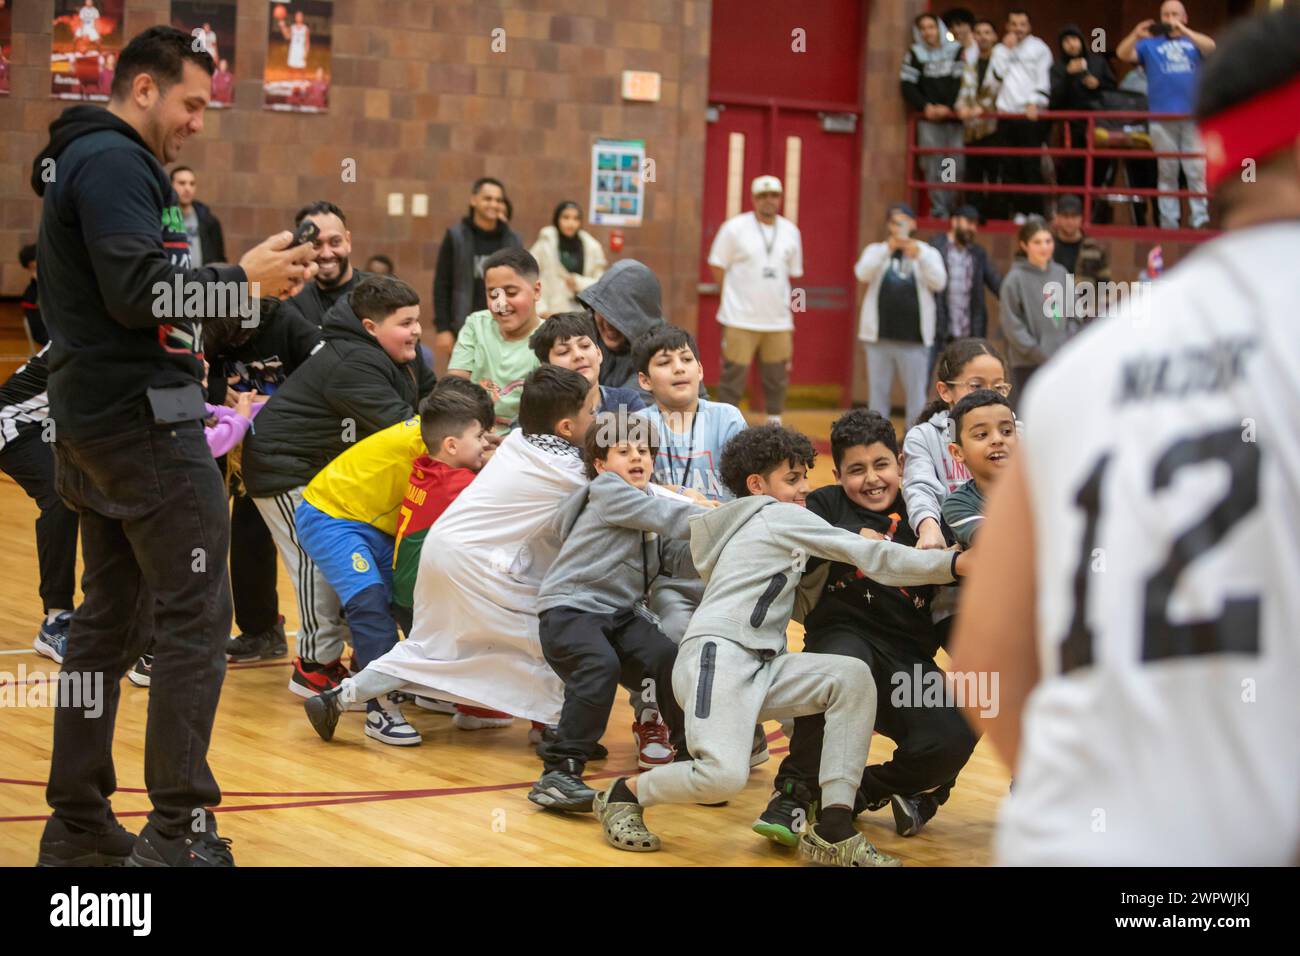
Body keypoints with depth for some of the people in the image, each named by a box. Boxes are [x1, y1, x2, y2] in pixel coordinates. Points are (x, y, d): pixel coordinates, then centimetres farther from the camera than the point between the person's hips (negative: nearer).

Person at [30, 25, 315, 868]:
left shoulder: (88, 161, 19)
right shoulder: (115, 163, -13)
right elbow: (139, 290, -22)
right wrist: (244, 276, -15)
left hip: (93, 420, 11)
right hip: (145, 417, -11)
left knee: (111, 615, 13)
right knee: (198, 616, -8)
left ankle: (77, 822, 16)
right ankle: (178, 828, -8)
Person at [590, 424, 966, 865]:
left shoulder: (770, 532, 32)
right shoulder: (779, 515, 3)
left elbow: (797, 601, 27)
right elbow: (871, 557, -3)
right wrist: (954, 563, -4)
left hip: (758, 667, 10)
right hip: (715, 655, -10)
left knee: (852, 677, -11)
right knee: (723, 776, -29)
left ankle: (833, 832, -17)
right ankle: (625, 793, 3)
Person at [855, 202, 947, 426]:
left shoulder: (927, 252, 8)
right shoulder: (876, 251, 9)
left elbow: (939, 282, -6)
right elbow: (863, 274, -9)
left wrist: (919, 255, -19)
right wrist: (887, 249, -21)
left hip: (914, 339, -1)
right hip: (880, 338, 1)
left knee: (916, 395, -2)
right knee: (879, 394, 6)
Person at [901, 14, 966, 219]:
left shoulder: (956, 51, 9)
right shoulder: (914, 54, 9)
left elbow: (962, 83, 4)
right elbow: (907, 86, 4)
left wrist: (948, 107, -9)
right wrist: (925, 106, -8)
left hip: (954, 116, 0)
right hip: (928, 120, 0)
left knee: (957, 164, -6)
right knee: (932, 165, -6)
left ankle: (953, 208, 2)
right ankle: (938, 210, -5)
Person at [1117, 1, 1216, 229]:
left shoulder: (1194, 42, 14)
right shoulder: (1150, 45, 15)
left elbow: (1211, 47, -7)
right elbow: (1123, 54, 3)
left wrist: (1183, 30, -18)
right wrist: (1135, 35, -16)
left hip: (1193, 116, -1)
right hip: (1162, 119, 1)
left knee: (1197, 170, -8)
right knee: (1166, 173, 3)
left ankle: (1201, 219, -7)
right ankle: (1168, 223, 5)